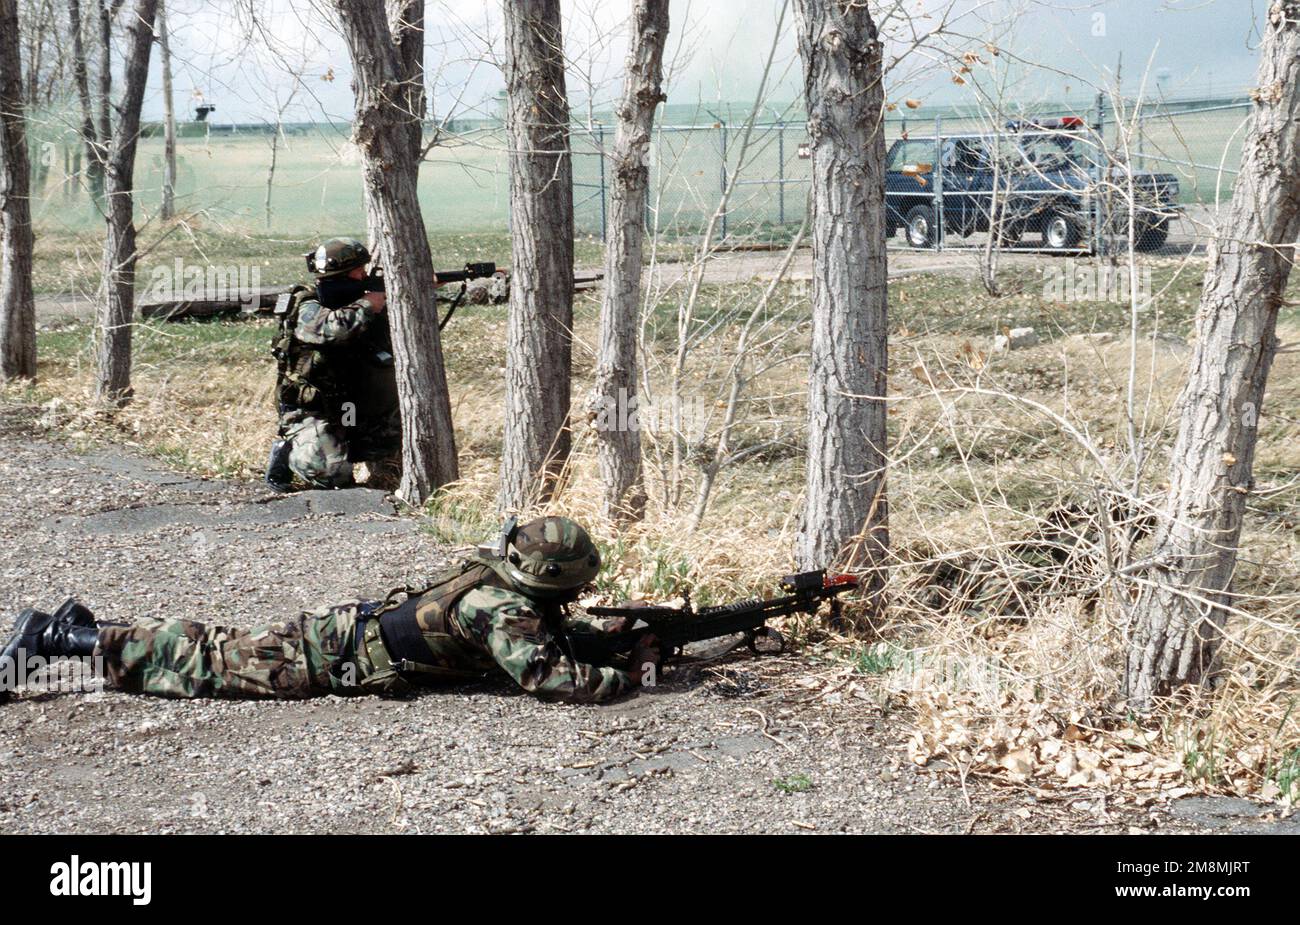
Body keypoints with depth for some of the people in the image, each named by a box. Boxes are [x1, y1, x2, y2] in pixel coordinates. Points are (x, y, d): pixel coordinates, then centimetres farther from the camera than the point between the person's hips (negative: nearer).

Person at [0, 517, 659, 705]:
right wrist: (631, 674, -19)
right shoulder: (504, 612, -22)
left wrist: (624, 628, 8)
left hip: (350, 621, 8)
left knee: (230, 649, 16)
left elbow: (559, 631, 21)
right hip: (339, 659, -8)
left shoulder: (498, 571, 6)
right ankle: (55, 637, 3)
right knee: (216, 667, -2)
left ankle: (80, 627, 21)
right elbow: (549, 677, -30)